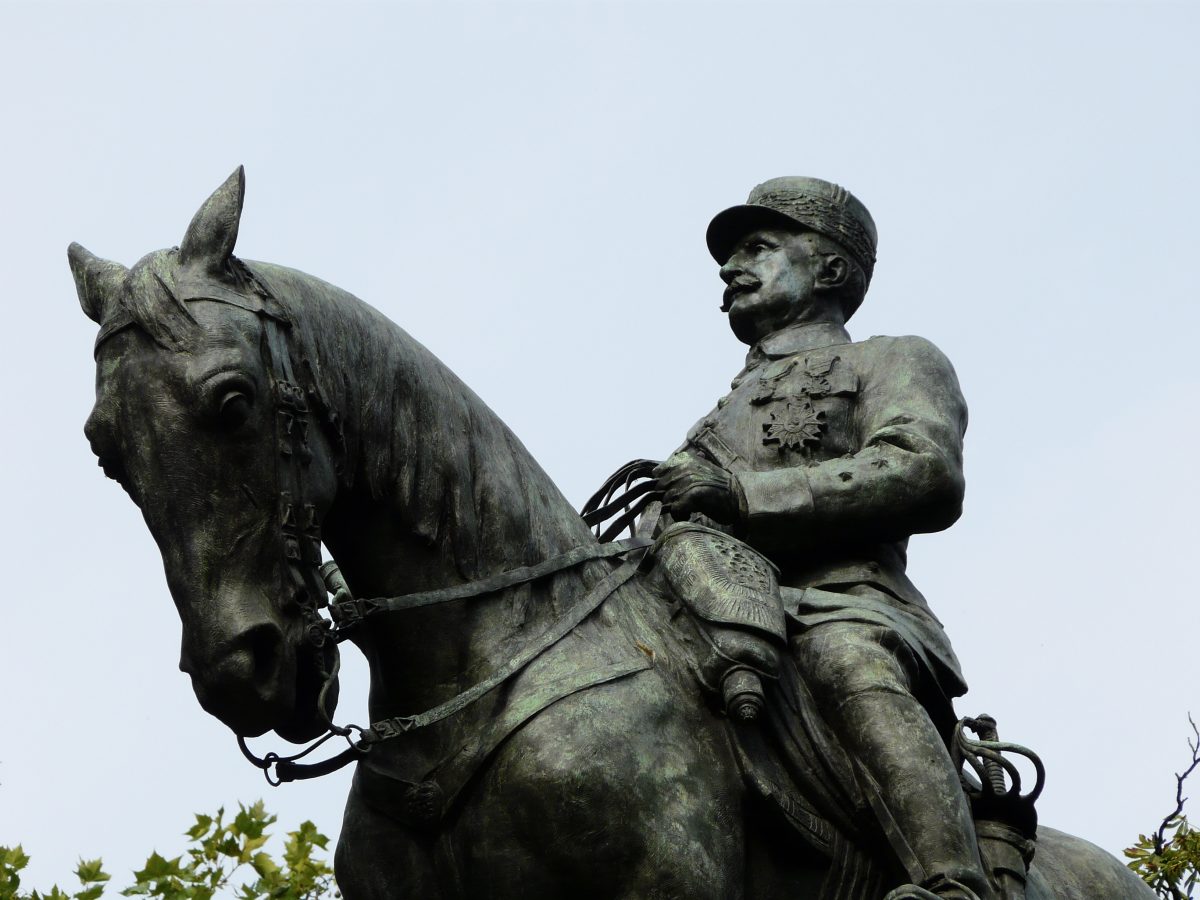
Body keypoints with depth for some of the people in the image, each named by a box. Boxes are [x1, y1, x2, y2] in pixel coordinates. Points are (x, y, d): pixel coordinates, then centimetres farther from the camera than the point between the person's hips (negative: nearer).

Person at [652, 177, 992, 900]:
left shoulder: (894, 363, 21)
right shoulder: (725, 418, 41)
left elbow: (927, 476, -2)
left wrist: (740, 493, -9)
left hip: (844, 604, -6)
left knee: (843, 661, -41)